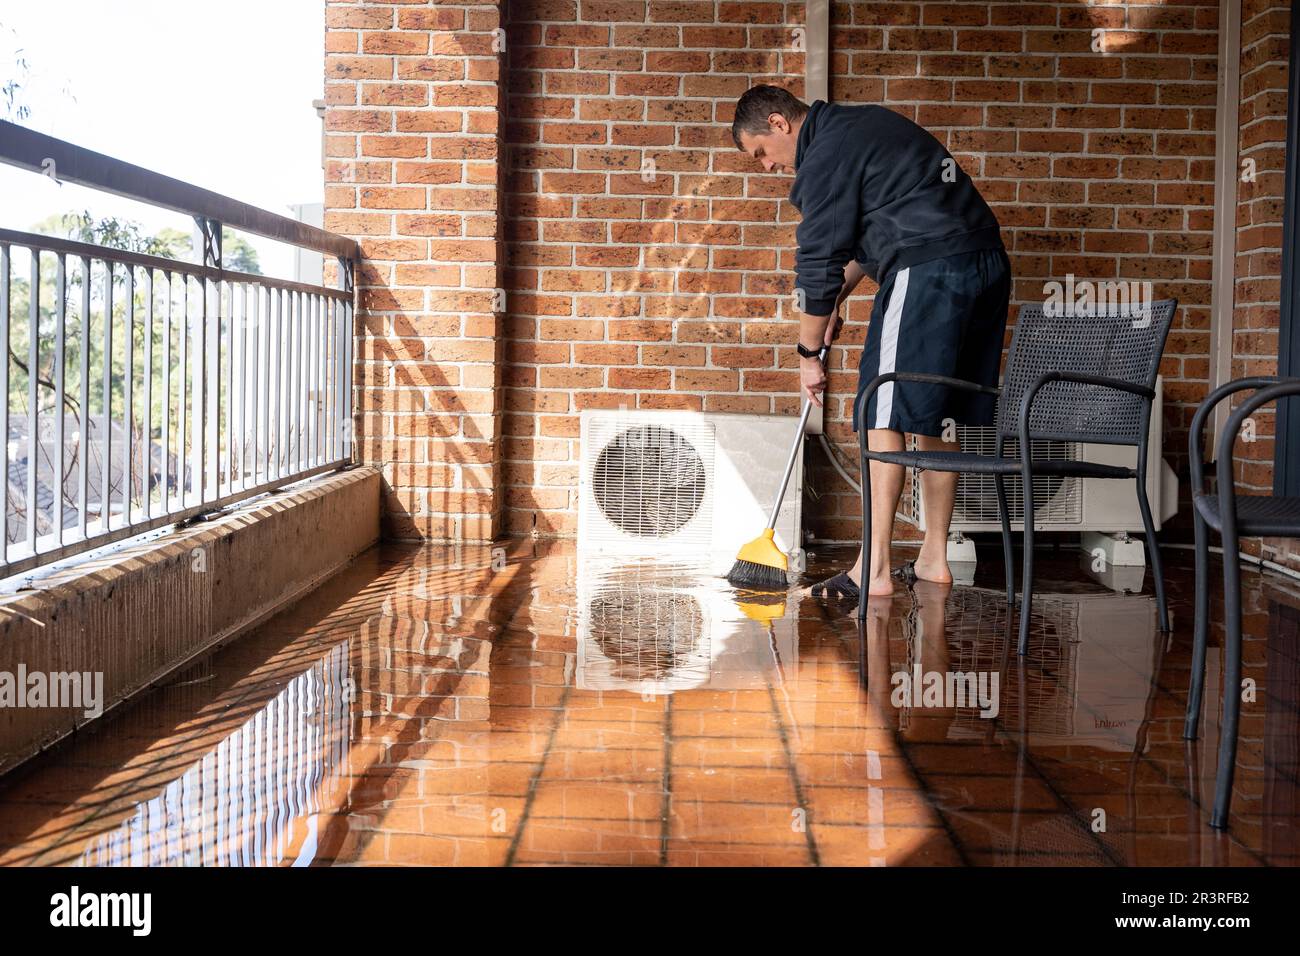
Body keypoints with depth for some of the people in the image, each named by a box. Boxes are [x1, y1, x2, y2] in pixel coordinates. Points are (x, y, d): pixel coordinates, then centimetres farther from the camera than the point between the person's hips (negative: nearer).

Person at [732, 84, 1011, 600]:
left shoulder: (826, 156, -6)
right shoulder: (865, 124, 24)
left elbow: (817, 264, -6)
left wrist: (809, 353, 3)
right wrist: (837, 299, 30)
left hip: (928, 272, -10)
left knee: (884, 416, -6)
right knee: (938, 415, 13)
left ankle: (873, 569, -8)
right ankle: (933, 559, 18)